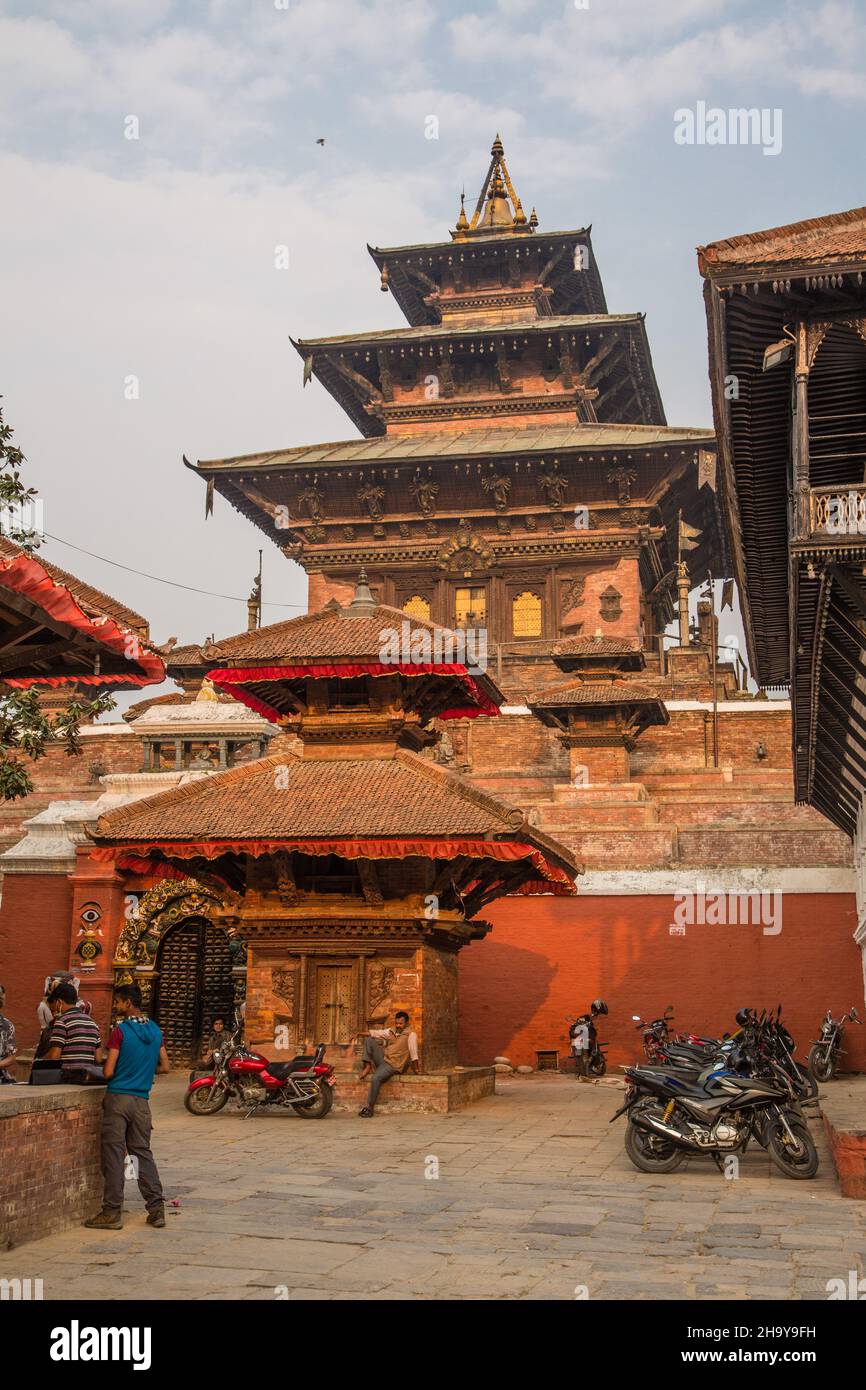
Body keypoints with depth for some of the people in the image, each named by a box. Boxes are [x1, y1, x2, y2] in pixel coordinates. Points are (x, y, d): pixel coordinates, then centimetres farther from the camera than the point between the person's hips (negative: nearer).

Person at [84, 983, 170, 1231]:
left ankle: (112, 1212, 2)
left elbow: (108, 1072, -12)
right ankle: (156, 1208, 6)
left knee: (114, 1154, -1)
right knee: (143, 1153, 11)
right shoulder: (155, 1030, 8)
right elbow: (164, 1066, 13)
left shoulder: (120, 1031, -10)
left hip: (118, 1097, -6)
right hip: (141, 1099, 6)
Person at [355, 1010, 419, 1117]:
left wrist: (416, 1069, -19)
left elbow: (413, 1052, -15)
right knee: (369, 1040, 1)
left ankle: (370, 1108, -23)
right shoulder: (392, 1031, 12)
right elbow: (376, 1033, 8)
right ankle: (367, 1066, -7)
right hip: (383, 1057, 7)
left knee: (375, 1078, -31)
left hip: (393, 1065, -7)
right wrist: (360, 1034, -3)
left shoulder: (411, 1034, -10)